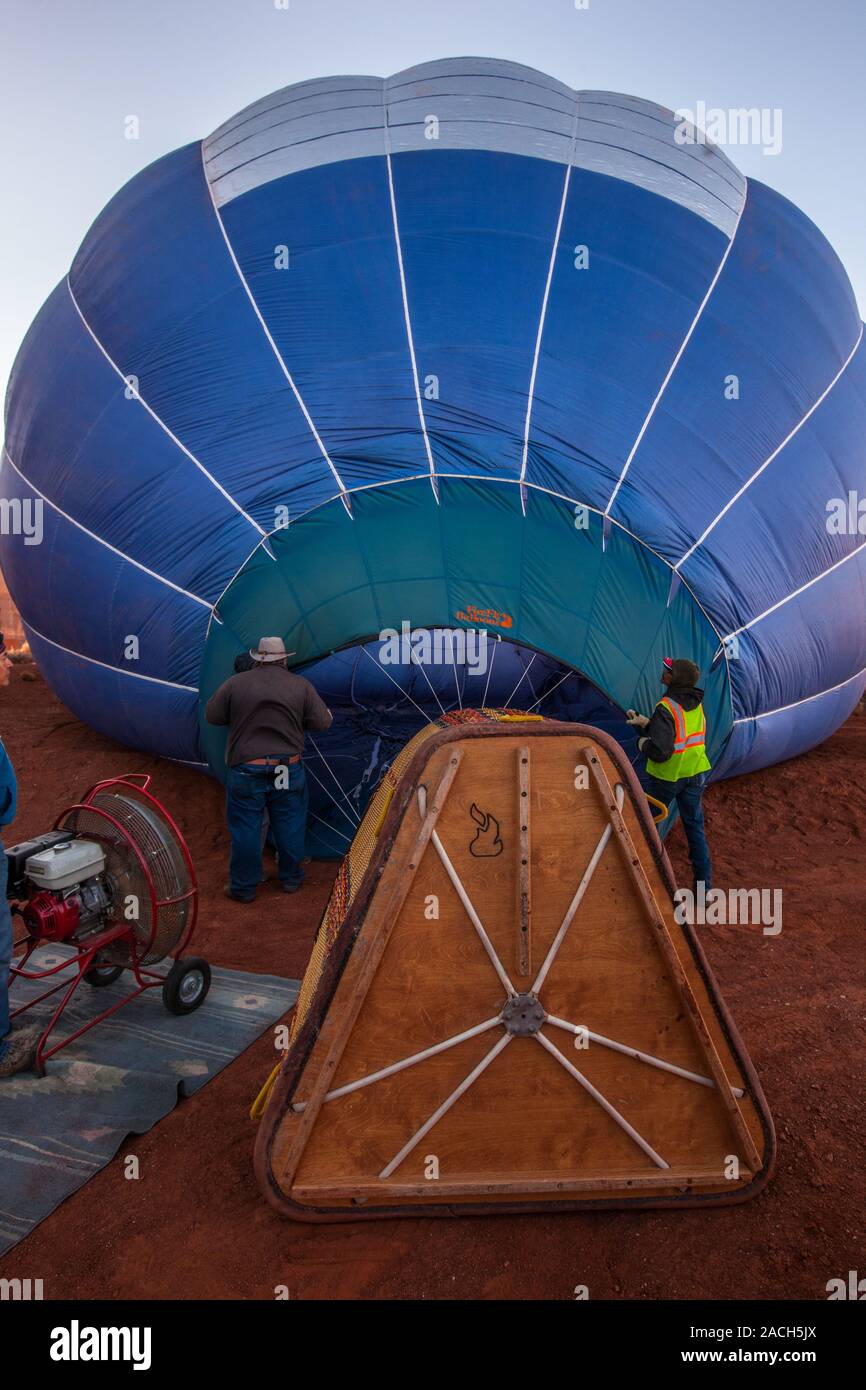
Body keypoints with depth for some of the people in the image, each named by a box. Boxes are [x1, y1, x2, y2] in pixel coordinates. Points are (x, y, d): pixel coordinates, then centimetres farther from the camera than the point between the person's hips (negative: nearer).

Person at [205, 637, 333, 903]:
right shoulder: (301, 685, 0)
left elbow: (211, 716, 6)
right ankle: (291, 879, 29)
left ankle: (243, 888, 19)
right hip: (288, 769, 1)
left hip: (246, 770, -1)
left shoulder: (235, 683, -2)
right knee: (289, 826, 15)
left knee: (245, 829, 8)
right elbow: (322, 723, 0)